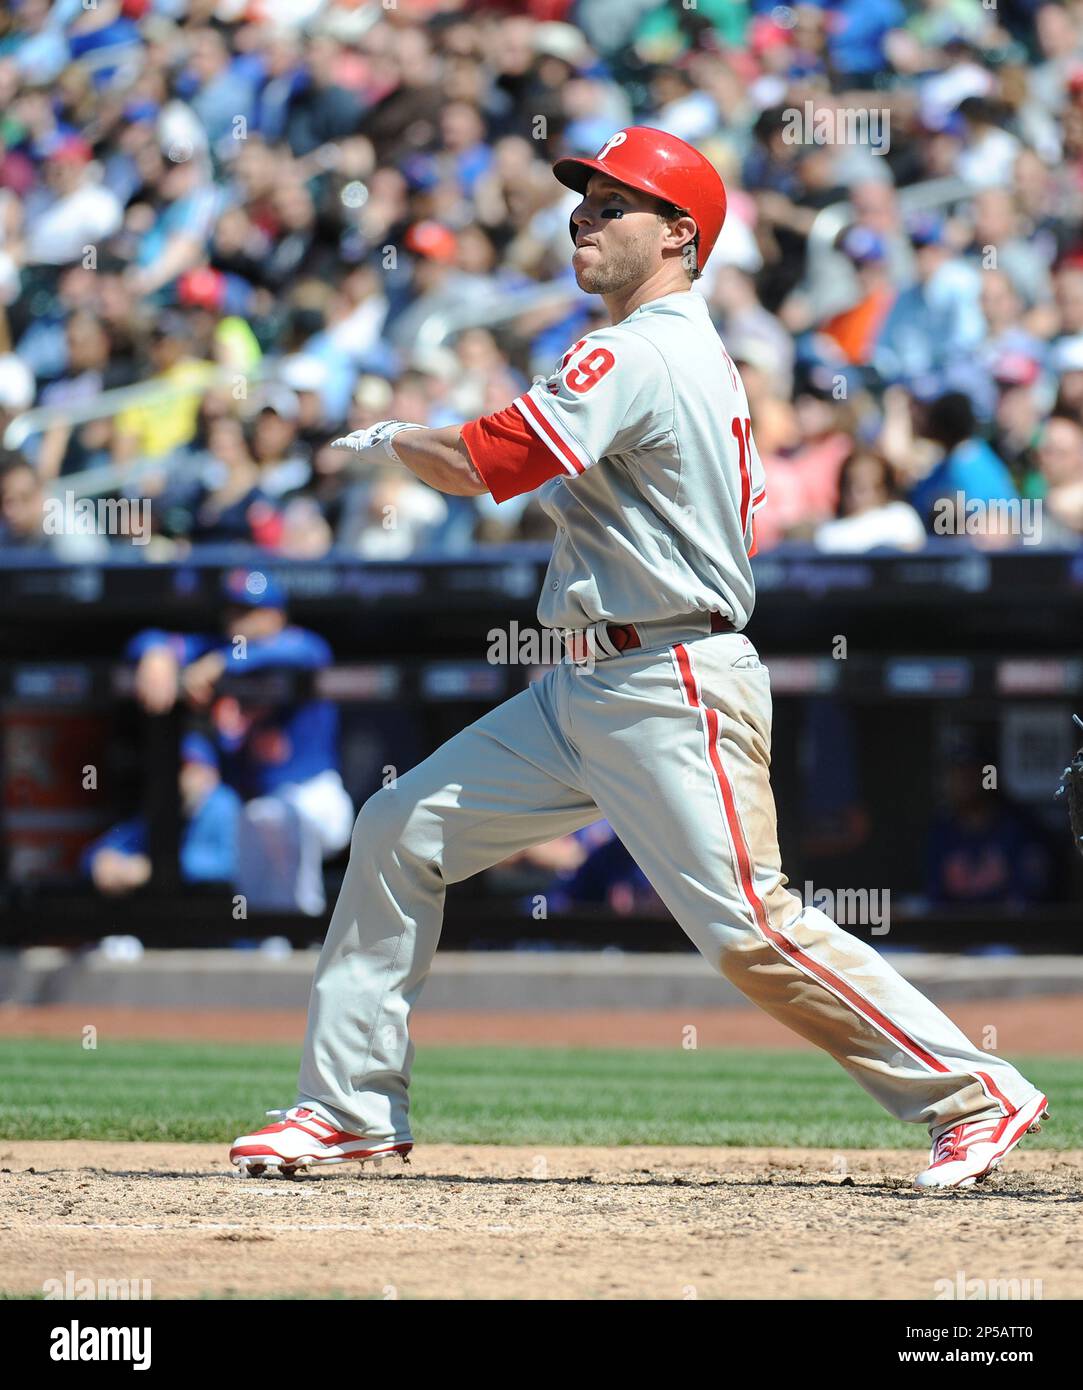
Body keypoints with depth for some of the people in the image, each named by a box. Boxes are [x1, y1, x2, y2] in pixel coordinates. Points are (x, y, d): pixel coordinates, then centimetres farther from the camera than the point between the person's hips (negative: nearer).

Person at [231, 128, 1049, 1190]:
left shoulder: (637, 357, -15)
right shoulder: (702, 358, 17)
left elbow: (482, 464, -19)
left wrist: (389, 441, 2)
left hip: (674, 695, -11)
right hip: (581, 692, 11)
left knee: (750, 930, -13)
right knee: (402, 829, 6)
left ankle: (975, 1093, -3)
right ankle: (351, 1106, 10)